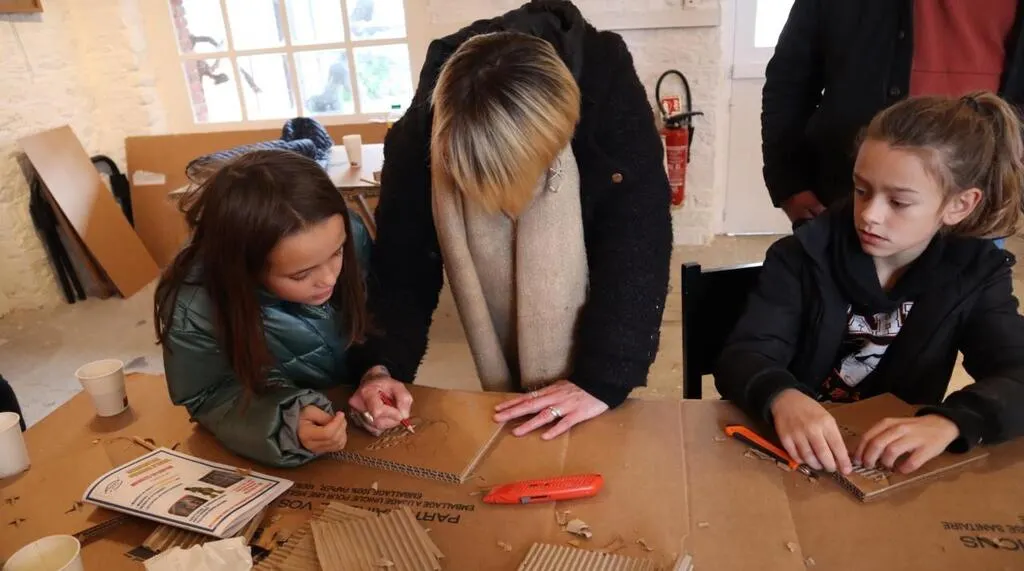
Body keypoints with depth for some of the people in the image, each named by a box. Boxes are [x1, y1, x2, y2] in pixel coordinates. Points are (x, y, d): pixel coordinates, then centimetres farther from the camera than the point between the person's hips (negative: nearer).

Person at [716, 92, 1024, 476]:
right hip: (796, 458, -1)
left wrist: (947, 423, -35)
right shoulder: (803, 256, -9)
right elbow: (741, 358, -18)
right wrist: (782, 398, -40)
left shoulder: (976, 274, -2)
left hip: (898, 472, 2)